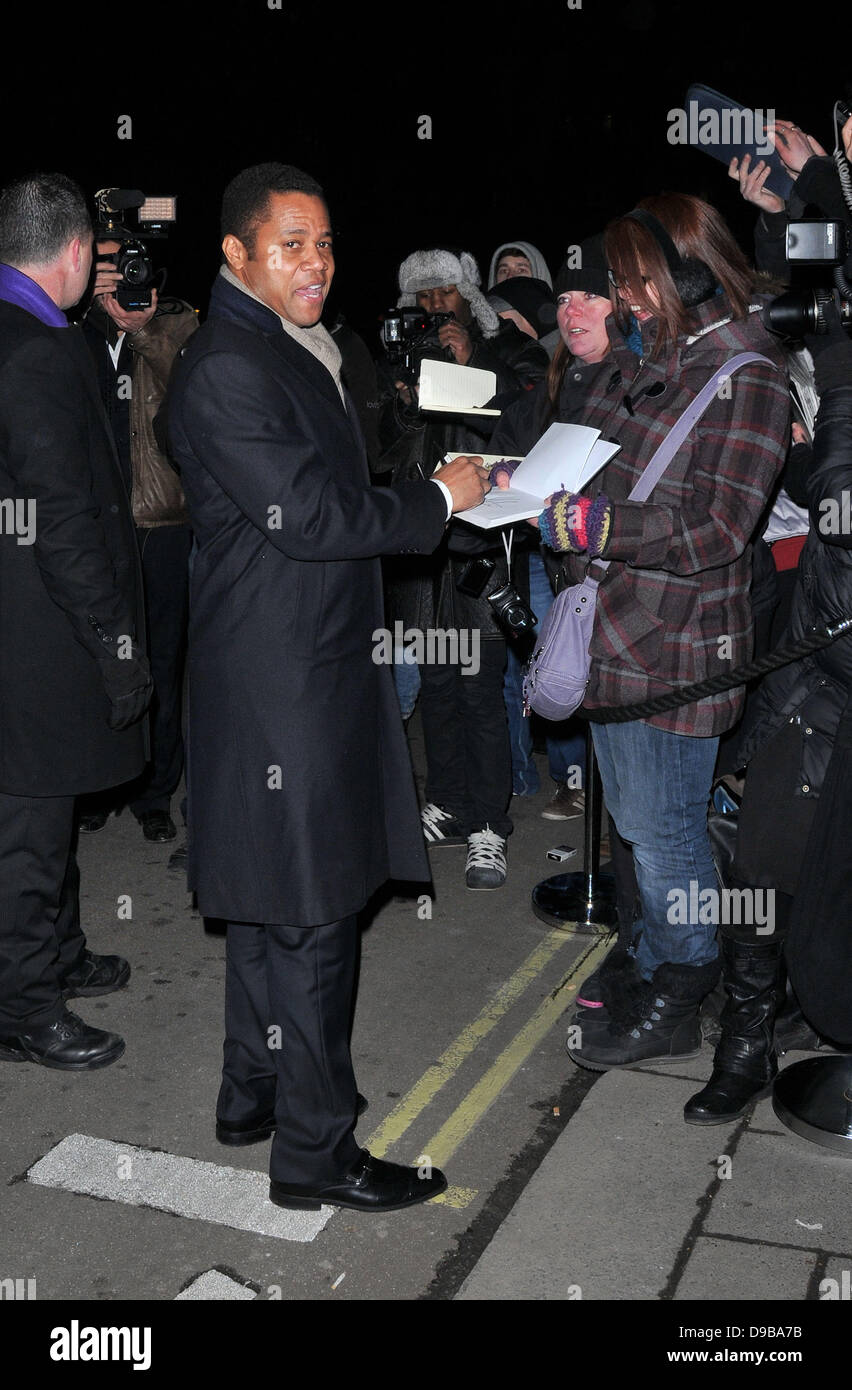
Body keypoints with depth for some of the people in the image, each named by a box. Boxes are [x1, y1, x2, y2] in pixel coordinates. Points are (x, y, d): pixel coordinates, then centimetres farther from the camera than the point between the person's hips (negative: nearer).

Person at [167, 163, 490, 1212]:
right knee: (309, 913, -3)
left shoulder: (298, 354, 16)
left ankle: (252, 1095, 34)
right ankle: (313, 1151, 11)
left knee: (271, 898, 18)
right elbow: (308, 517, -21)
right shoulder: (225, 369, -16)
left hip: (309, 664, 11)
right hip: (283, 681, -10)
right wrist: (440, 497, -11)